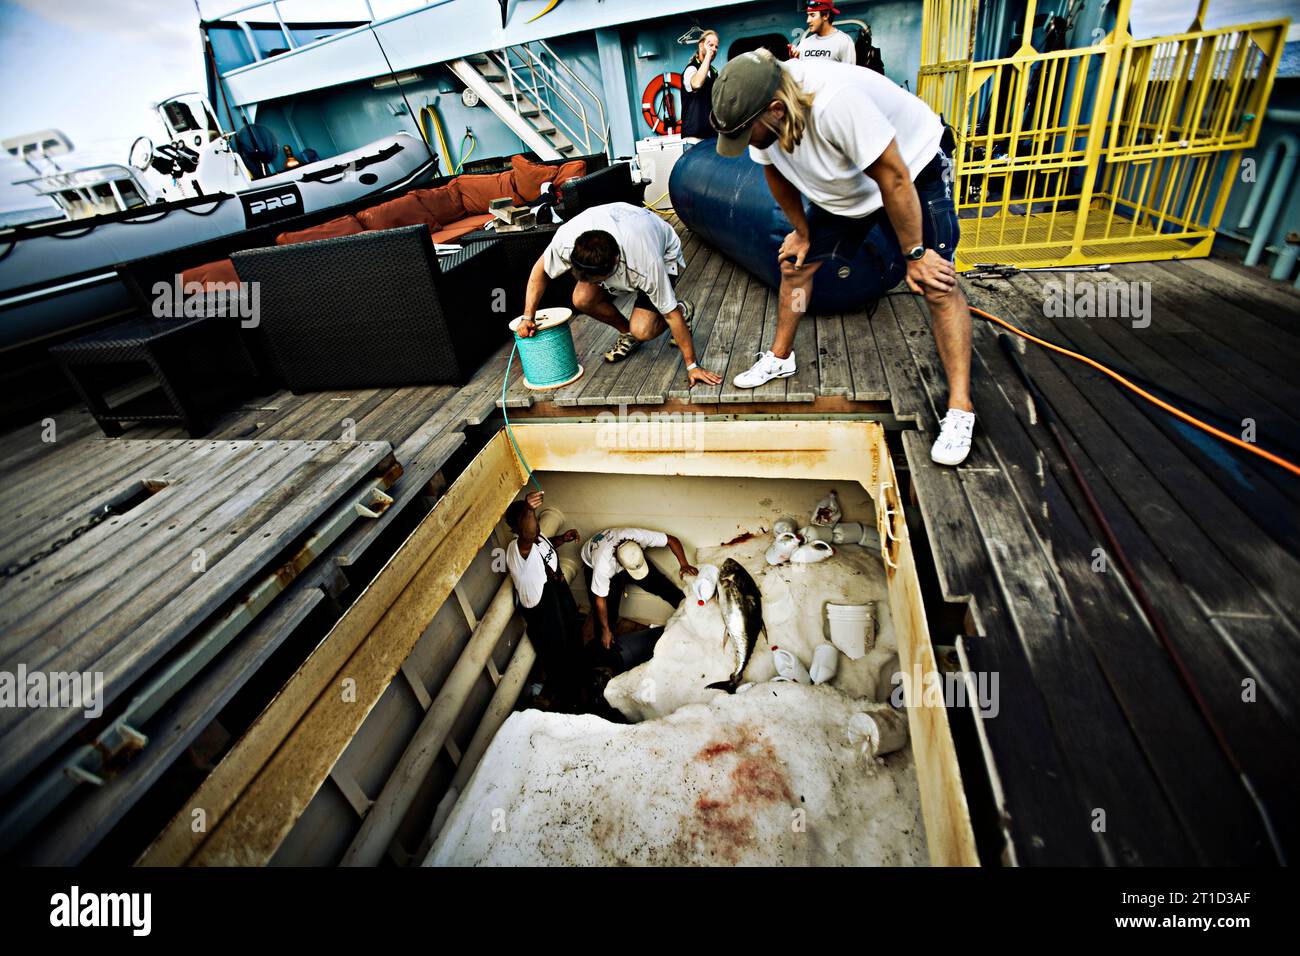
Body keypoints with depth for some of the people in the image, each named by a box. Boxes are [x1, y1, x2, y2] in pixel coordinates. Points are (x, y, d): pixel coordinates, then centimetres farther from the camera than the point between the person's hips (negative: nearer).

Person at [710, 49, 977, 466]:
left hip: (911, 167, -6)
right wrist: (802, 231, 7)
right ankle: (779, 357, 21)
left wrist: (914, 254, -26)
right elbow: (776, 173, 2)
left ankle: (960, 408, -12)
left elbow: (893, 179, -33)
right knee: (795, 264, 3)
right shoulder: (757, 114, -17)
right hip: (840, 189, 7)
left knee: (937, 284, -15)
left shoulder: (834, 102, -39)